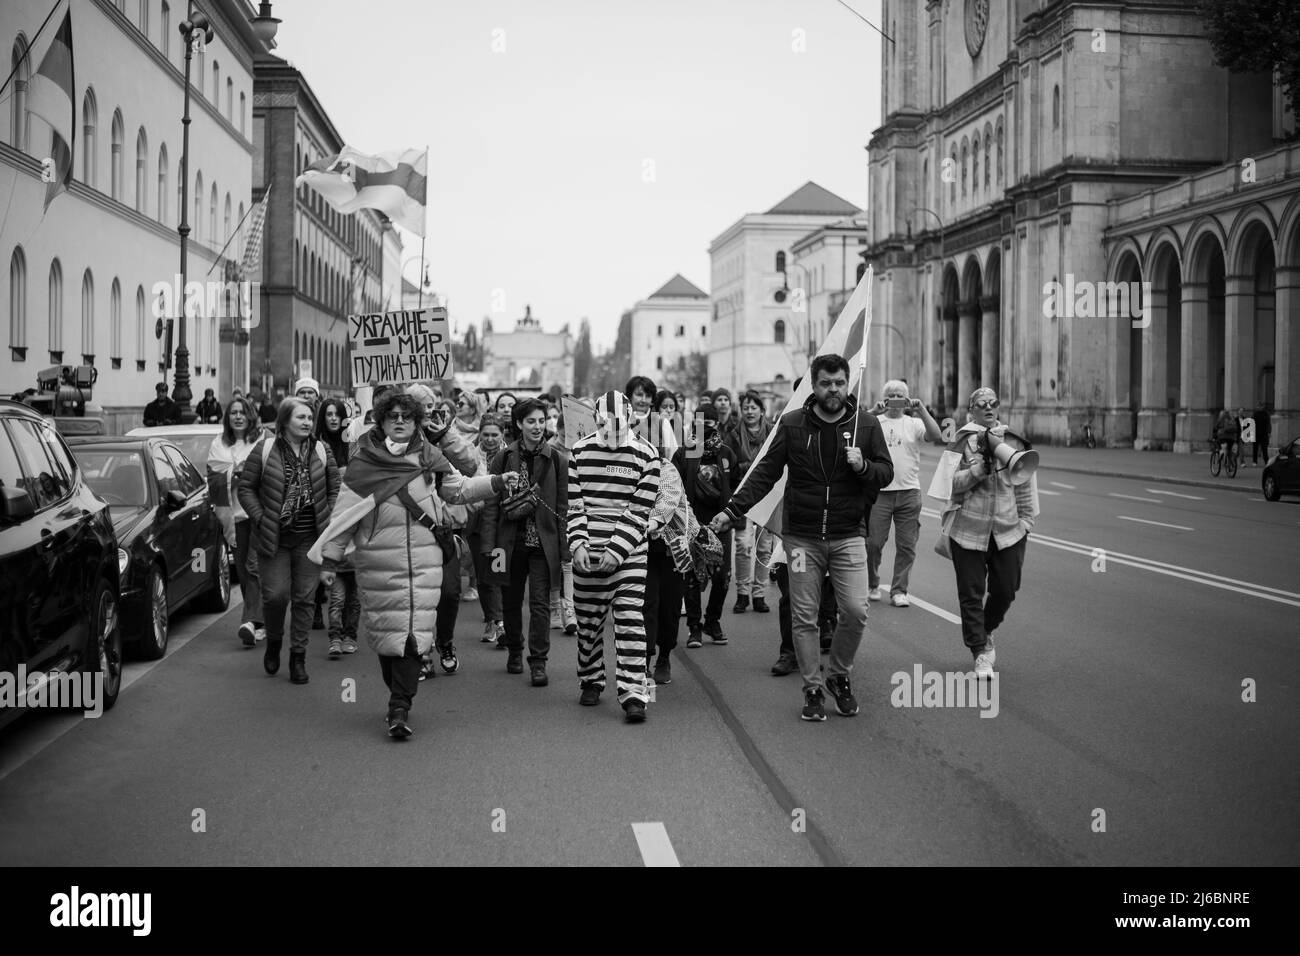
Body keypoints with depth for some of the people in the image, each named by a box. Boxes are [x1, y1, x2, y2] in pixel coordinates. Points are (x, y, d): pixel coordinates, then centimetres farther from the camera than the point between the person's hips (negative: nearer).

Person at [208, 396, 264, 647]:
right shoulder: (218, 445, 13)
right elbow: (212, 477, 3)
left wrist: (234, 471, -14)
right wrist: (236, 471, -13)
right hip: (234, 513, 5)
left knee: (254, 565, -14)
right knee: (242, 568, 8)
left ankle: (252, 621, -19)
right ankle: (258, 621, 19)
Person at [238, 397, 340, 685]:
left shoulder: (321, 452, 5)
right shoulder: (264, 450, -3)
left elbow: (334, 489, 11)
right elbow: (246, 488, 1)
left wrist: (327, 521, 0)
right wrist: (260, 519, -8)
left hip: (310, 539, 2)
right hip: (273, 538, -2)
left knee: (304, 598, 3)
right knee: (275, 594, -6)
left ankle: (298, 656, 14)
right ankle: (273, 642, 23)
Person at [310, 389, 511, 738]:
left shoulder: (429, 458, 7)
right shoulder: (363, 462, 1)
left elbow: (459, 489, 18)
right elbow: (345, 514, 4)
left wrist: (498, 483, 5)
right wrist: (330, 559, 3)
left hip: (423, 560, 1)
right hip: (378, 561, -1)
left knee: (413, 631, -8)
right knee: (386, 629, 4)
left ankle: (400, 708, -7)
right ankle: (399, 698, 23)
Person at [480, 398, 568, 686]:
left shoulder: (556, 460, 0)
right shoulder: (504, 458, 1)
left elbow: (563, 507, 1)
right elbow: (491, 503, 2)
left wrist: (564, 547, -4)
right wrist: (489, 543, -4)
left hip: (543, 543, -1)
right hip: (511, 541, 1)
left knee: (540, 603, -5)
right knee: (511, 600, 13)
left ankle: (538, 662, 1)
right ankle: (515, 652, 31)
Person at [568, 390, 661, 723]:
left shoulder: (645, 454, -4)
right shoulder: (580, 450, 3)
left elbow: (639, 510, -6)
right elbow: (575, 504, 5)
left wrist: (617, 550, -13)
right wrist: (578, 544, -8)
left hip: (628, 551, -2)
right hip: (587, 552, 3)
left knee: (630, 618, -9)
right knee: (588, 620, 9)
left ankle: (633, 693, -9)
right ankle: (591, 681, 28)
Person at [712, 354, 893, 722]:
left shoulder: (866, 424, 2)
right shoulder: (793, 424, 0)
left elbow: (887, 472, 6)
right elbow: (765, 472, 3)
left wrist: (863, 466, -16)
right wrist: (732, 510, -5)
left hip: (847, 536, 0)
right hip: (802, 536, 0)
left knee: (856, 612, -7)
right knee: (804, 617, 2)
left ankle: (840, 676, 17)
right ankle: (813, 688, 16)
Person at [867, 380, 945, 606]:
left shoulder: (914, 424, 9)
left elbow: (937, 437, -7)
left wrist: (921, 410, -14)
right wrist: (874, 412, -21)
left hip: (909, 492, 2)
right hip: (879, 492, -1)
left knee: (906, 545, 3)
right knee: (873, 542, -1)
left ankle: (899, 591, 12)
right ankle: (872, 585, 19)